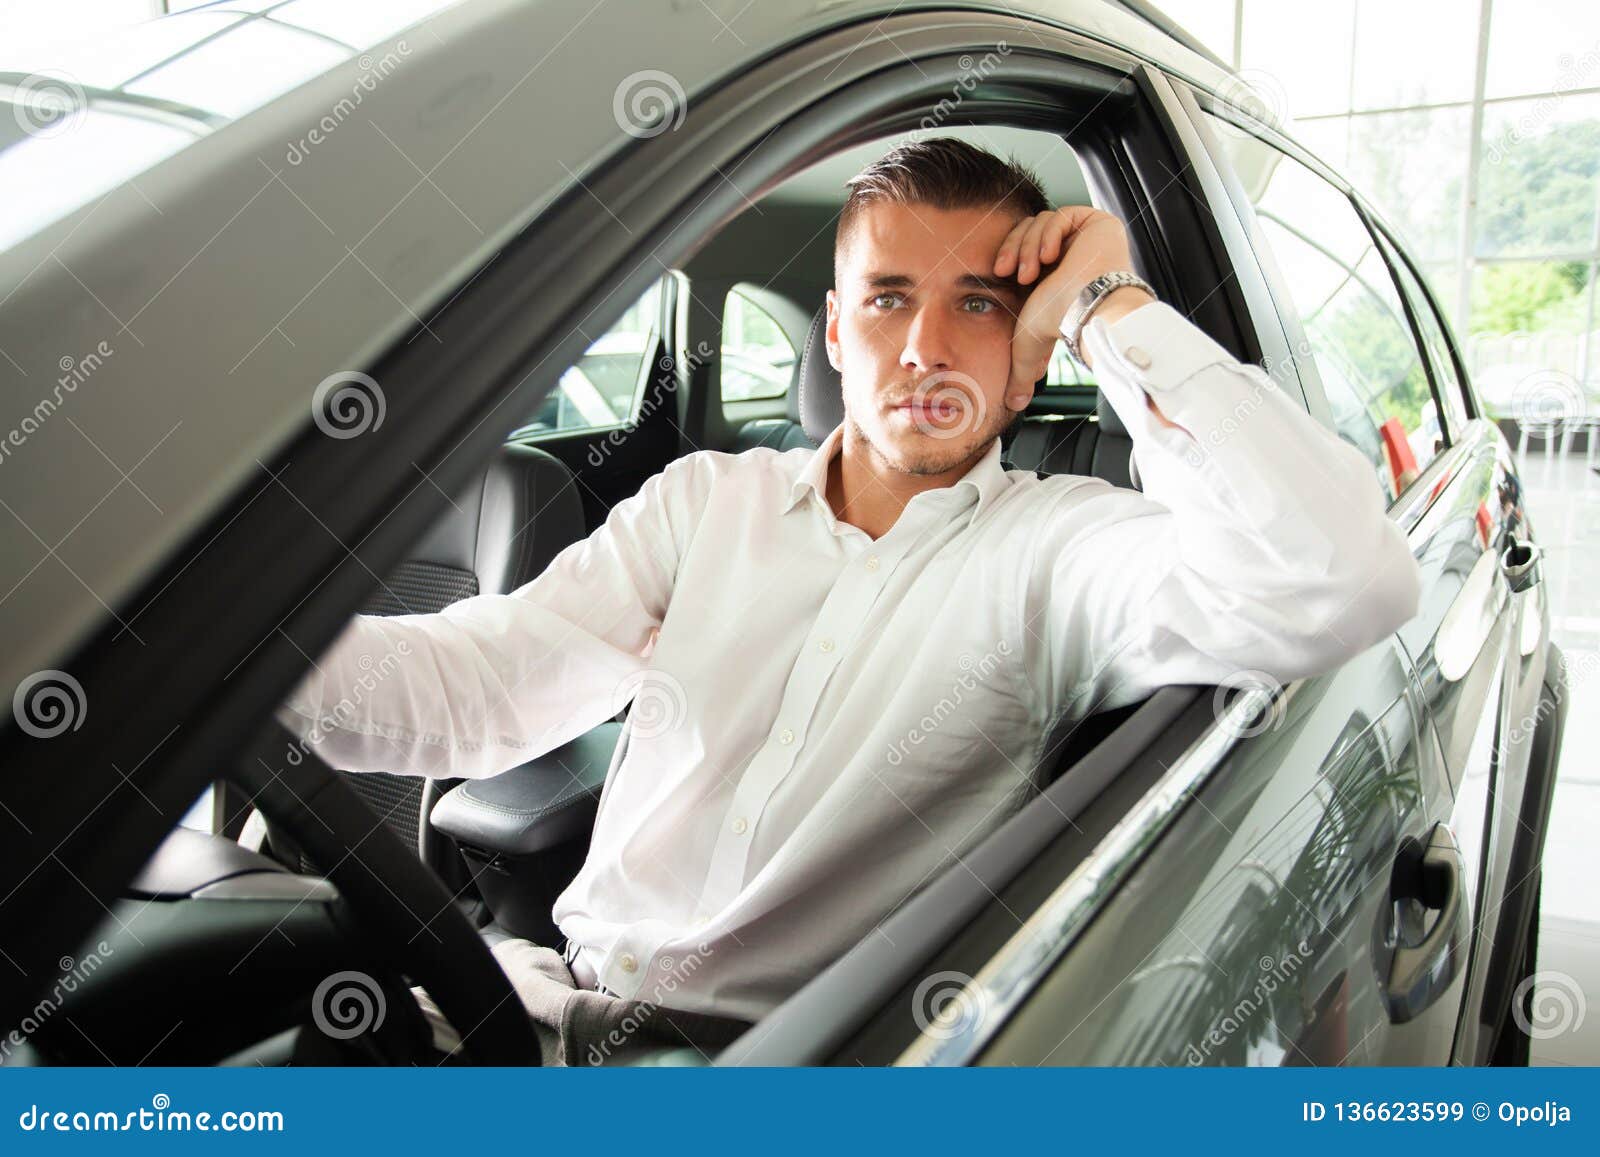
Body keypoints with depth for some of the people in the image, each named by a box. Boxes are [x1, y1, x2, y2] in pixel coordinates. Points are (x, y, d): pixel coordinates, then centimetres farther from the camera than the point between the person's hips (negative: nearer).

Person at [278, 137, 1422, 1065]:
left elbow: (1347, 584, -24)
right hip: (566, 997, 4)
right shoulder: (707, 498, 7)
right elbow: (473, 685, 0)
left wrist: (1113, 311, -15)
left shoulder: (1059, 546, -6)